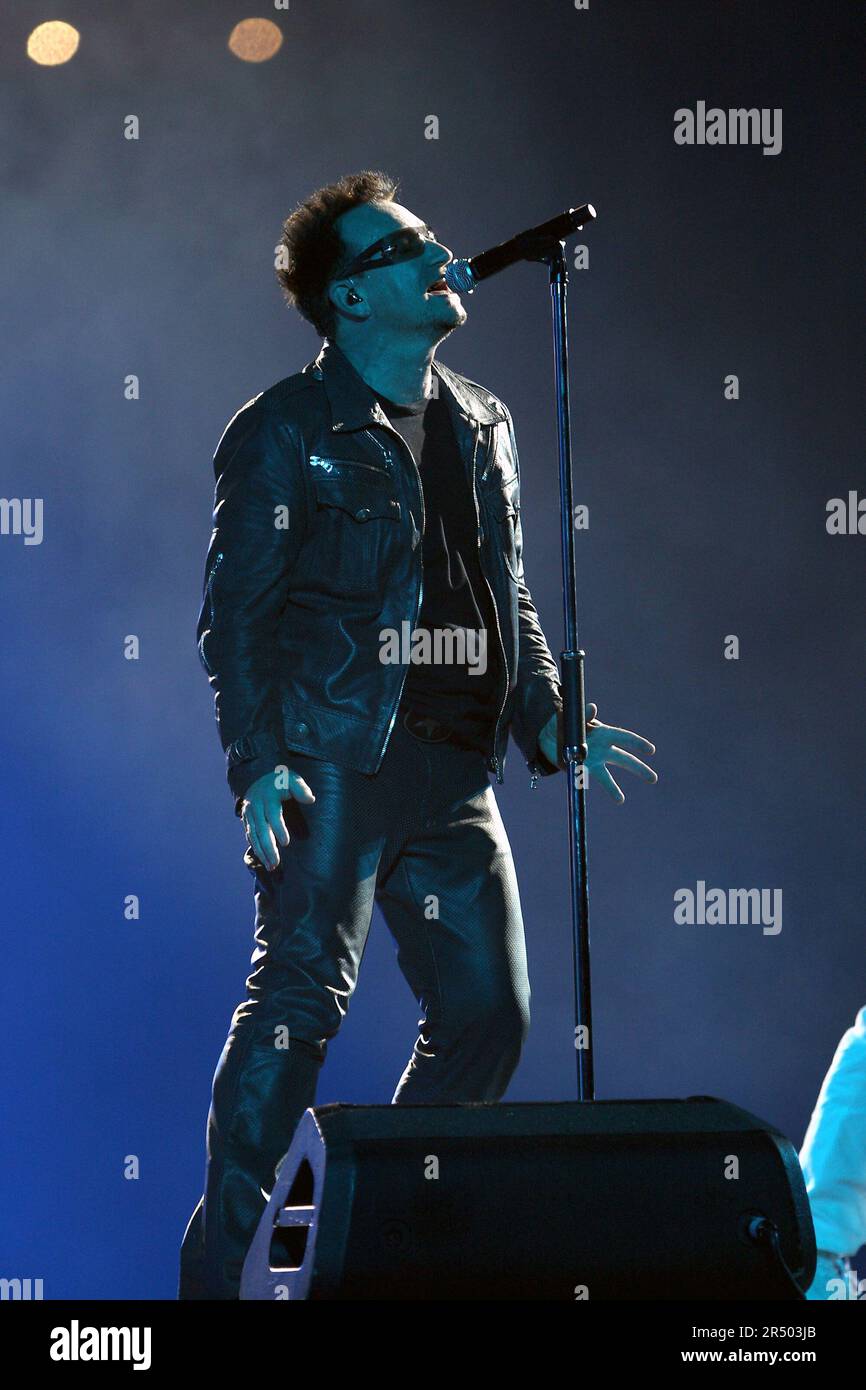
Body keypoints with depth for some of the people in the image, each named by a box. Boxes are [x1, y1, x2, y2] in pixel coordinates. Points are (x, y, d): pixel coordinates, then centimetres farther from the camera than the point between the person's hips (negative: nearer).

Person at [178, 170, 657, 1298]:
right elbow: (235, 612, -5)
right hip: (332, 768, -6)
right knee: (298, 1005, -9)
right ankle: (216, 1261, 1)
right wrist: (256, 763, -15)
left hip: (454, 776, 7)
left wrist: (553, 723, 13)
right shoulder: (286, 432, -2)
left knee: (489, 1015, 5)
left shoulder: (483, 427, 18)